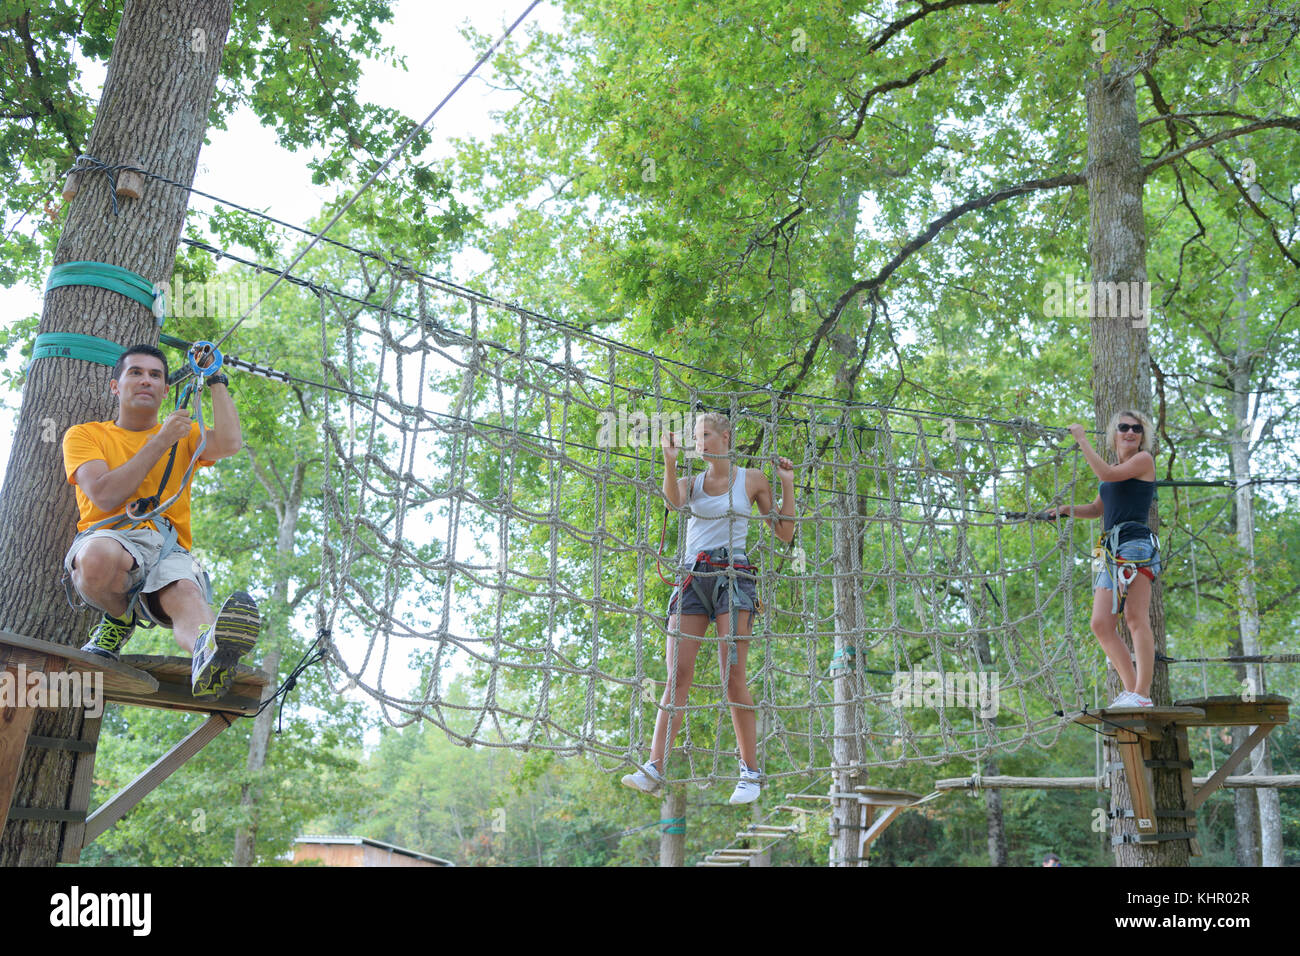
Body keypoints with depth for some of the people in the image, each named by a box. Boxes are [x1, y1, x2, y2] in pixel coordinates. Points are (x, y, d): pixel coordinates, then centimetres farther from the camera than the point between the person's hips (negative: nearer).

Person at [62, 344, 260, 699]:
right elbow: (105, 496, -4)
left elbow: (228, 443, -1)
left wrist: (216, 380, 8)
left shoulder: (184, 435, 23)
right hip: (108, 538, -1)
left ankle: (207, 654, -70)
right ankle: (119, 618, -7)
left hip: (168, 548, 1)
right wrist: (160, 441, -1)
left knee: (186, 593, -36)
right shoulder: (84, 435, 15)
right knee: (100, 556, -40)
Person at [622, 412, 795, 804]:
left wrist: (788, 484, 3)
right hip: (692, 579, 3)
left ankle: (751, 772, -2)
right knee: (677, 675, -9)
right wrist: (670, 461, -24)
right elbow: (673, 499, -8)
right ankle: (654, 768, -15)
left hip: (732, 577, -3)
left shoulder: (751, 479, 11)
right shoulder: (691, 482, 17)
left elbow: (784, 533, 12)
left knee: (733, 677, -10)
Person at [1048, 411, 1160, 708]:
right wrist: (1067, 509, 15)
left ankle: (1143, 694, -17)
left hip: (1135, 542, -8)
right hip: (1111, 550, 8)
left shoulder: (1144, 459, 4)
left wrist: (1082, 440, -4)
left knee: (1136, 618, -15)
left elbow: (1106, 474, -11)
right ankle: (1131, 689, 4)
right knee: (1101, 624, -1)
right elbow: (1097, 509, 32)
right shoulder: (1116, 470, 26)